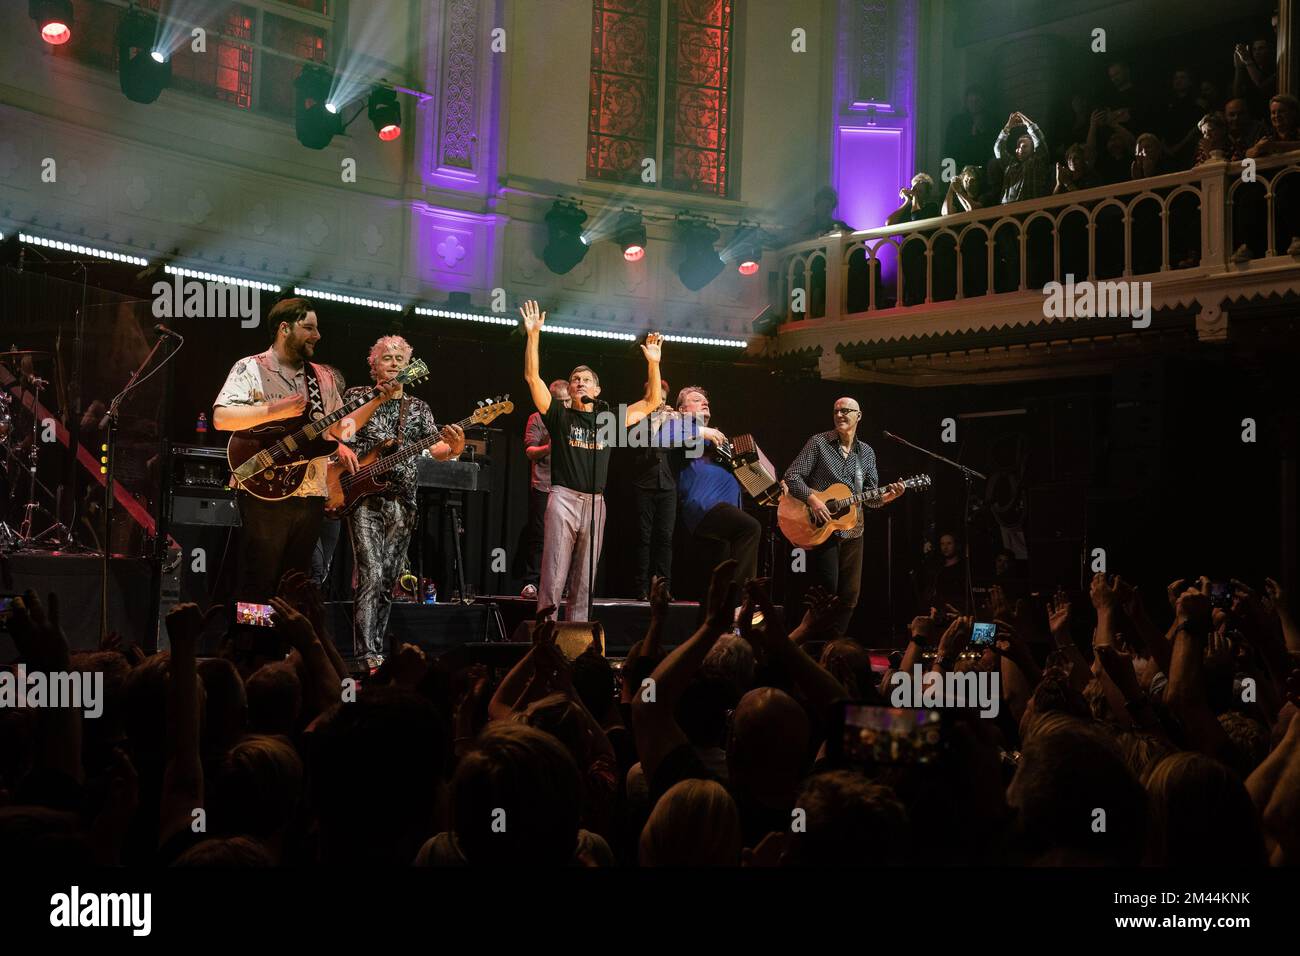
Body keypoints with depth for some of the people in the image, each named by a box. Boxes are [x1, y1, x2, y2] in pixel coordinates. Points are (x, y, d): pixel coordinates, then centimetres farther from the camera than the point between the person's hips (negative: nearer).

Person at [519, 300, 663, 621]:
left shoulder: (608, 420, 15)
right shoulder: (559, 416, 8)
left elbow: (651, 402, 18)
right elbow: (532, 377, -1)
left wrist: (653, 363, 8)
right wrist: (533, 335, -10)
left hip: (595, 503, 3)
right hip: (564, 497, -3)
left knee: (584, 582, 5)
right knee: (553, 578, -8)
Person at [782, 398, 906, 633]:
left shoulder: (867, 453, 12)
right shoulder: (818, 443, -2)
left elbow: (870, 497, 12)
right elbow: (792, 476, -7)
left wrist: (887, 497, -9)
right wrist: (812, 499, -21)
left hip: (852, 532, 5)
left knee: (850, 596, 6)